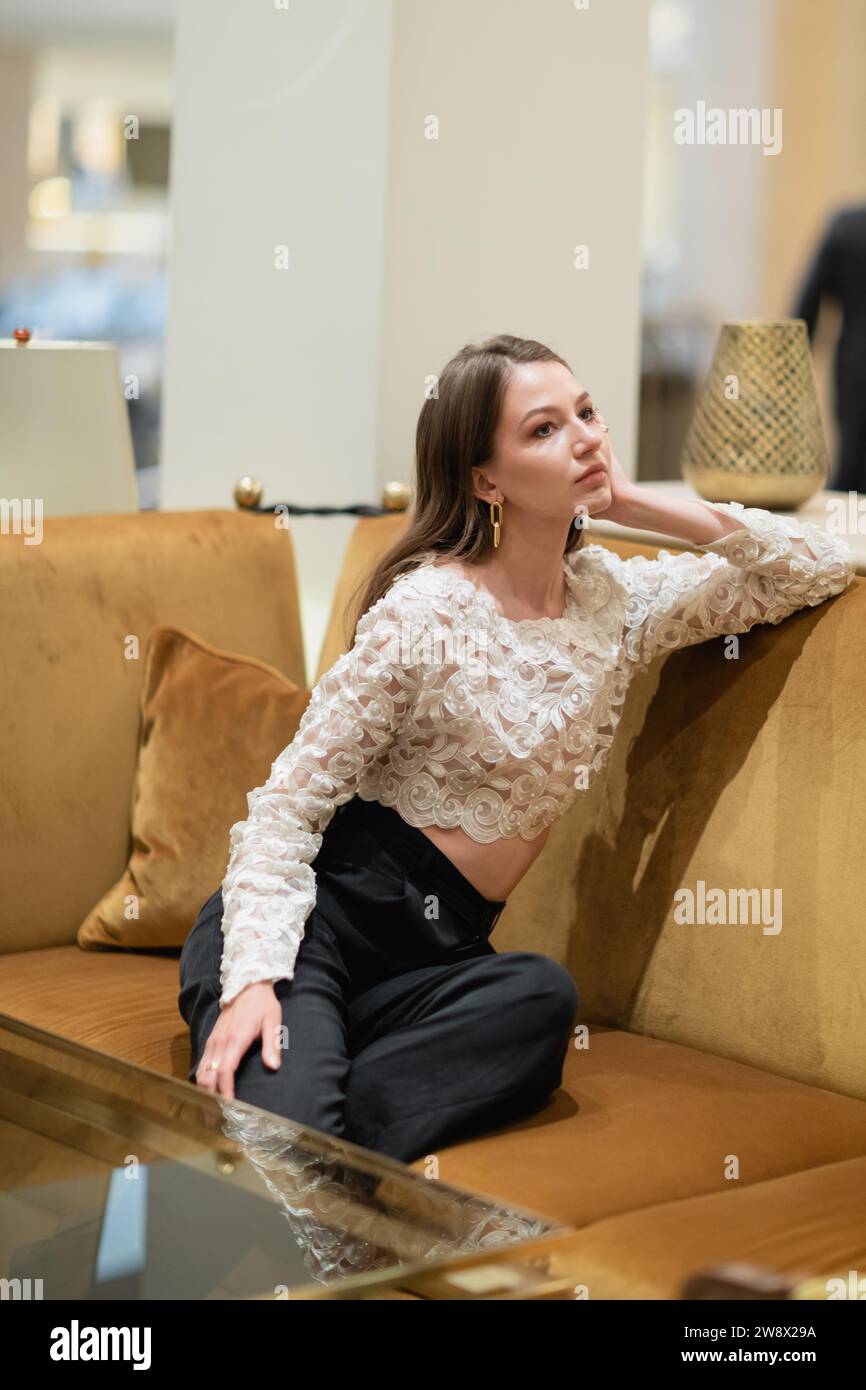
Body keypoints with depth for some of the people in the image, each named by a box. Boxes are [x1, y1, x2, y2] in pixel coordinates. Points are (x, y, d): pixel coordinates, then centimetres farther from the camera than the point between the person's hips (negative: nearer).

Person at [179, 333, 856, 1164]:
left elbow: (824, 569, 12)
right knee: (273, 1147, -36)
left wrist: (643, 506, 0)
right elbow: (292, 801, -9)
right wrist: (254, 974, -24)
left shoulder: (618, 600, 9)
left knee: (541, 998, -33)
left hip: (440, 949, 6)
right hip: (319, 911, -5)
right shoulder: (427, 611, -9)